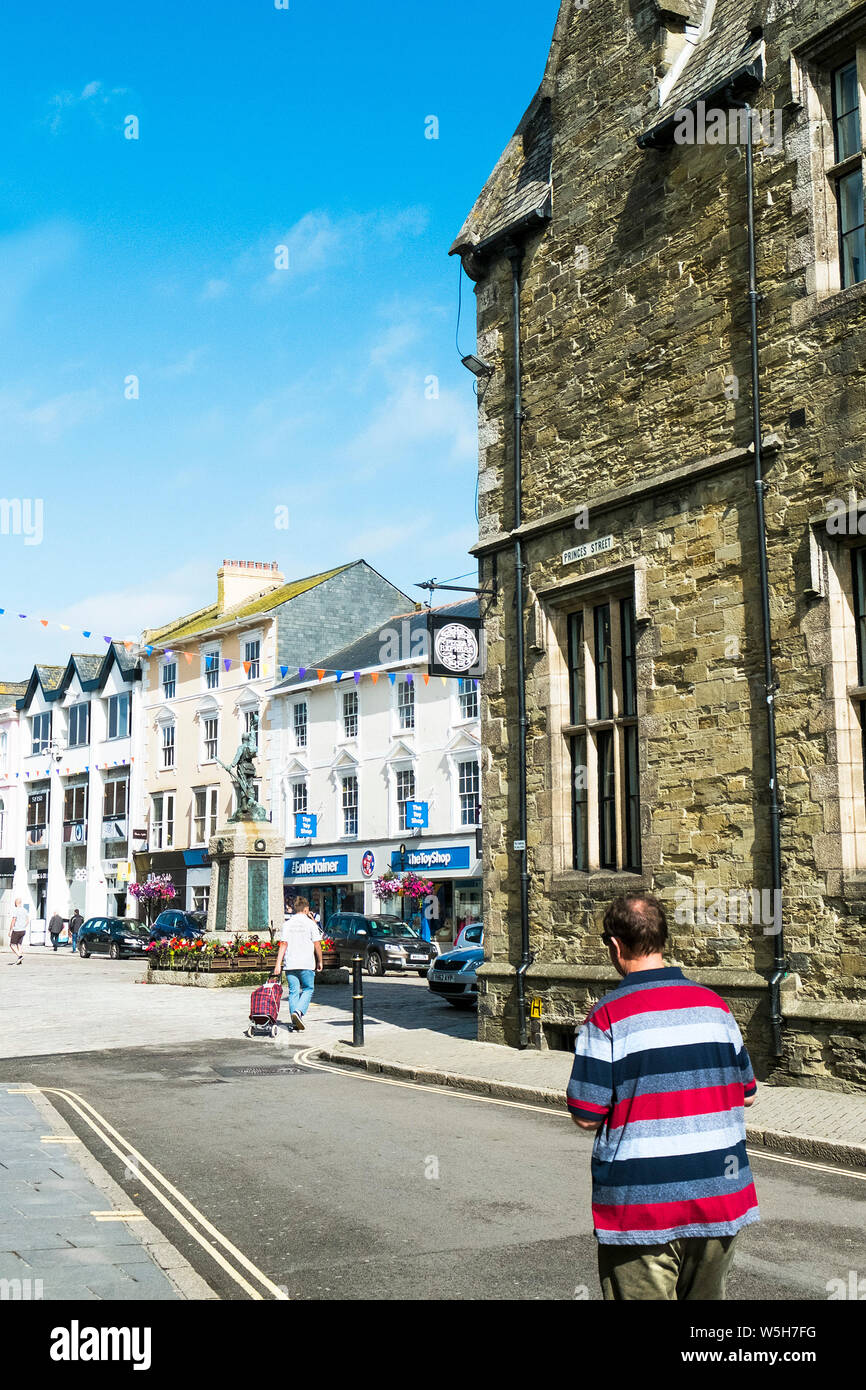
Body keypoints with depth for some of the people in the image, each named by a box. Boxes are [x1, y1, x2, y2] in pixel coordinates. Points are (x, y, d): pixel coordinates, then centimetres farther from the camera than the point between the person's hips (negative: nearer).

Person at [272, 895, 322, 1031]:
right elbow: (317, 945, -2)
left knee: (293, 991, 8)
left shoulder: (287, 923, 6)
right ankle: (299, 1011, -14)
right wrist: (319, 961, 10)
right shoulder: (310, 923, -1)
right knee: (308, 989, 9)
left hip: (290, 964, 3)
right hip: (306, 964, -3)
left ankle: (295, 1022, 5)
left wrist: (278, 964, -1)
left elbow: (283, 944, 0)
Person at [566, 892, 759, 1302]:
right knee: (705, 1295, 20)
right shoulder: (715, 1007, 2)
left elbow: (586, 1116, -12)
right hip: (719, 1195, 5)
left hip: (641, 1206, -5)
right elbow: (745, 1095, 11)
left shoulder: (607, 1018, -13)